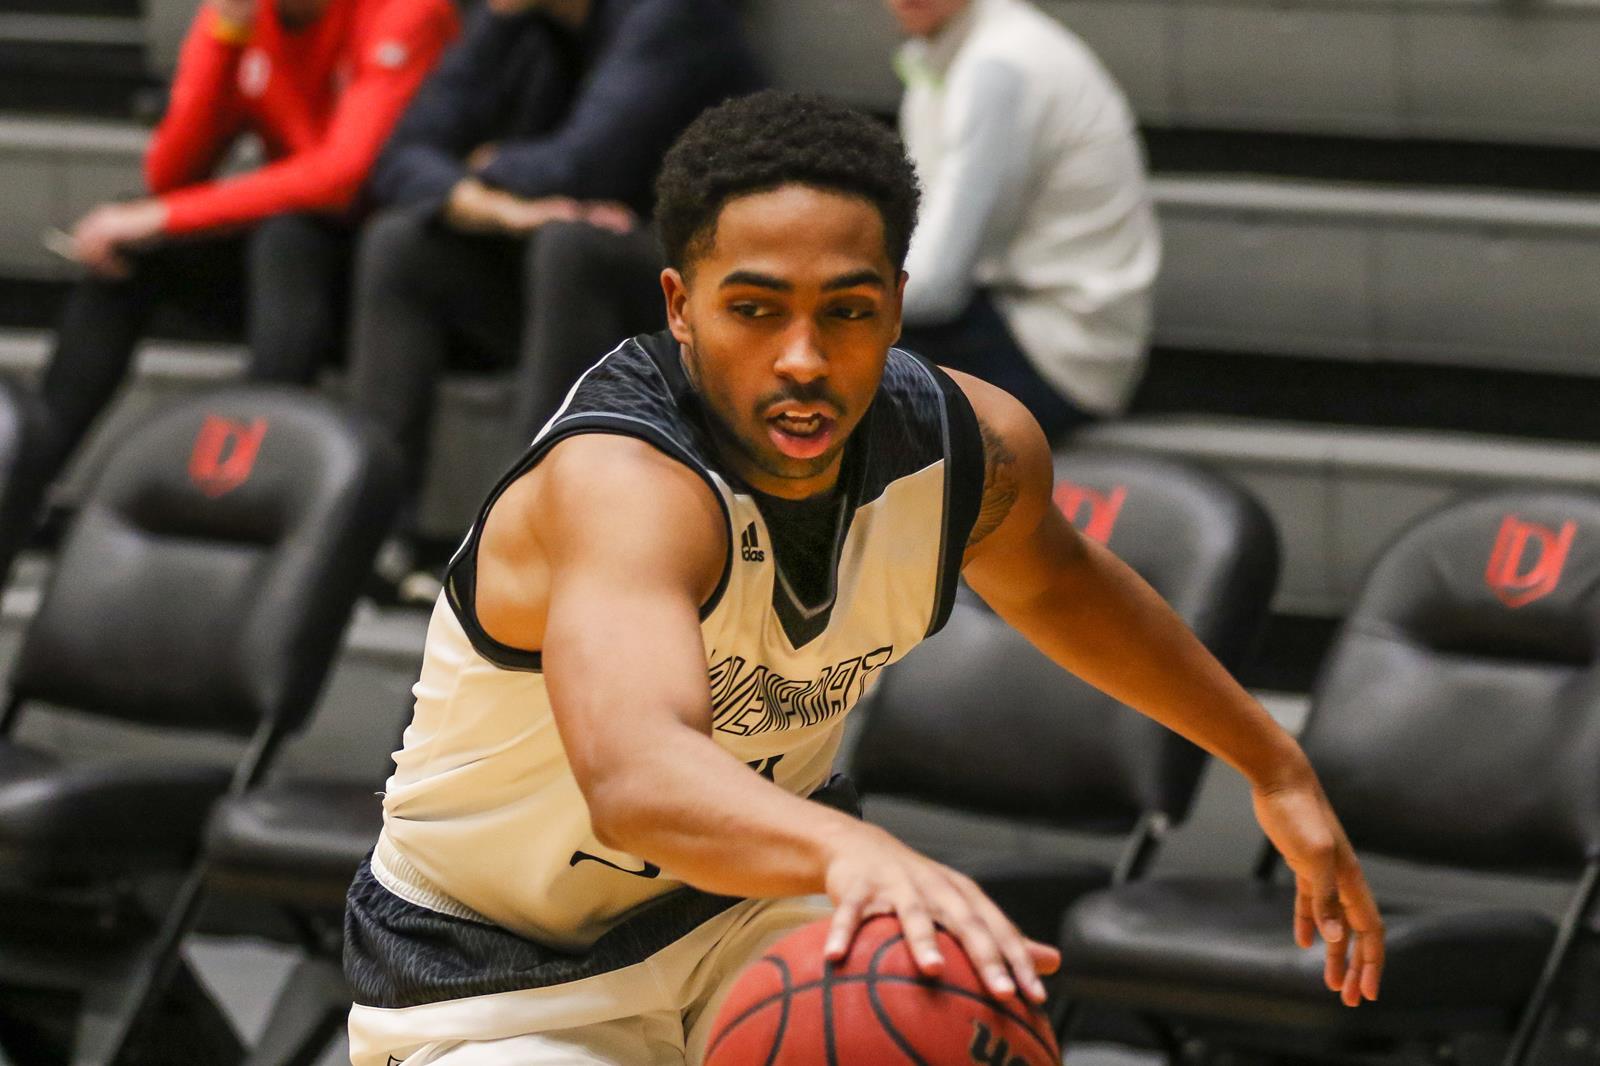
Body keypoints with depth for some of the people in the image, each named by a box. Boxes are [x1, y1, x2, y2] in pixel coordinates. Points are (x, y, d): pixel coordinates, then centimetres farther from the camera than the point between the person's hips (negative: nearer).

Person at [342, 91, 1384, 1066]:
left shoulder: (973, 447, -12)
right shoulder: (620, 481, -36)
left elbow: (1056, 581, 14)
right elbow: (633, 774, -56)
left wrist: (1274, 766, 20)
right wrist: (851, 849, -75)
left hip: (750, 910, 7)